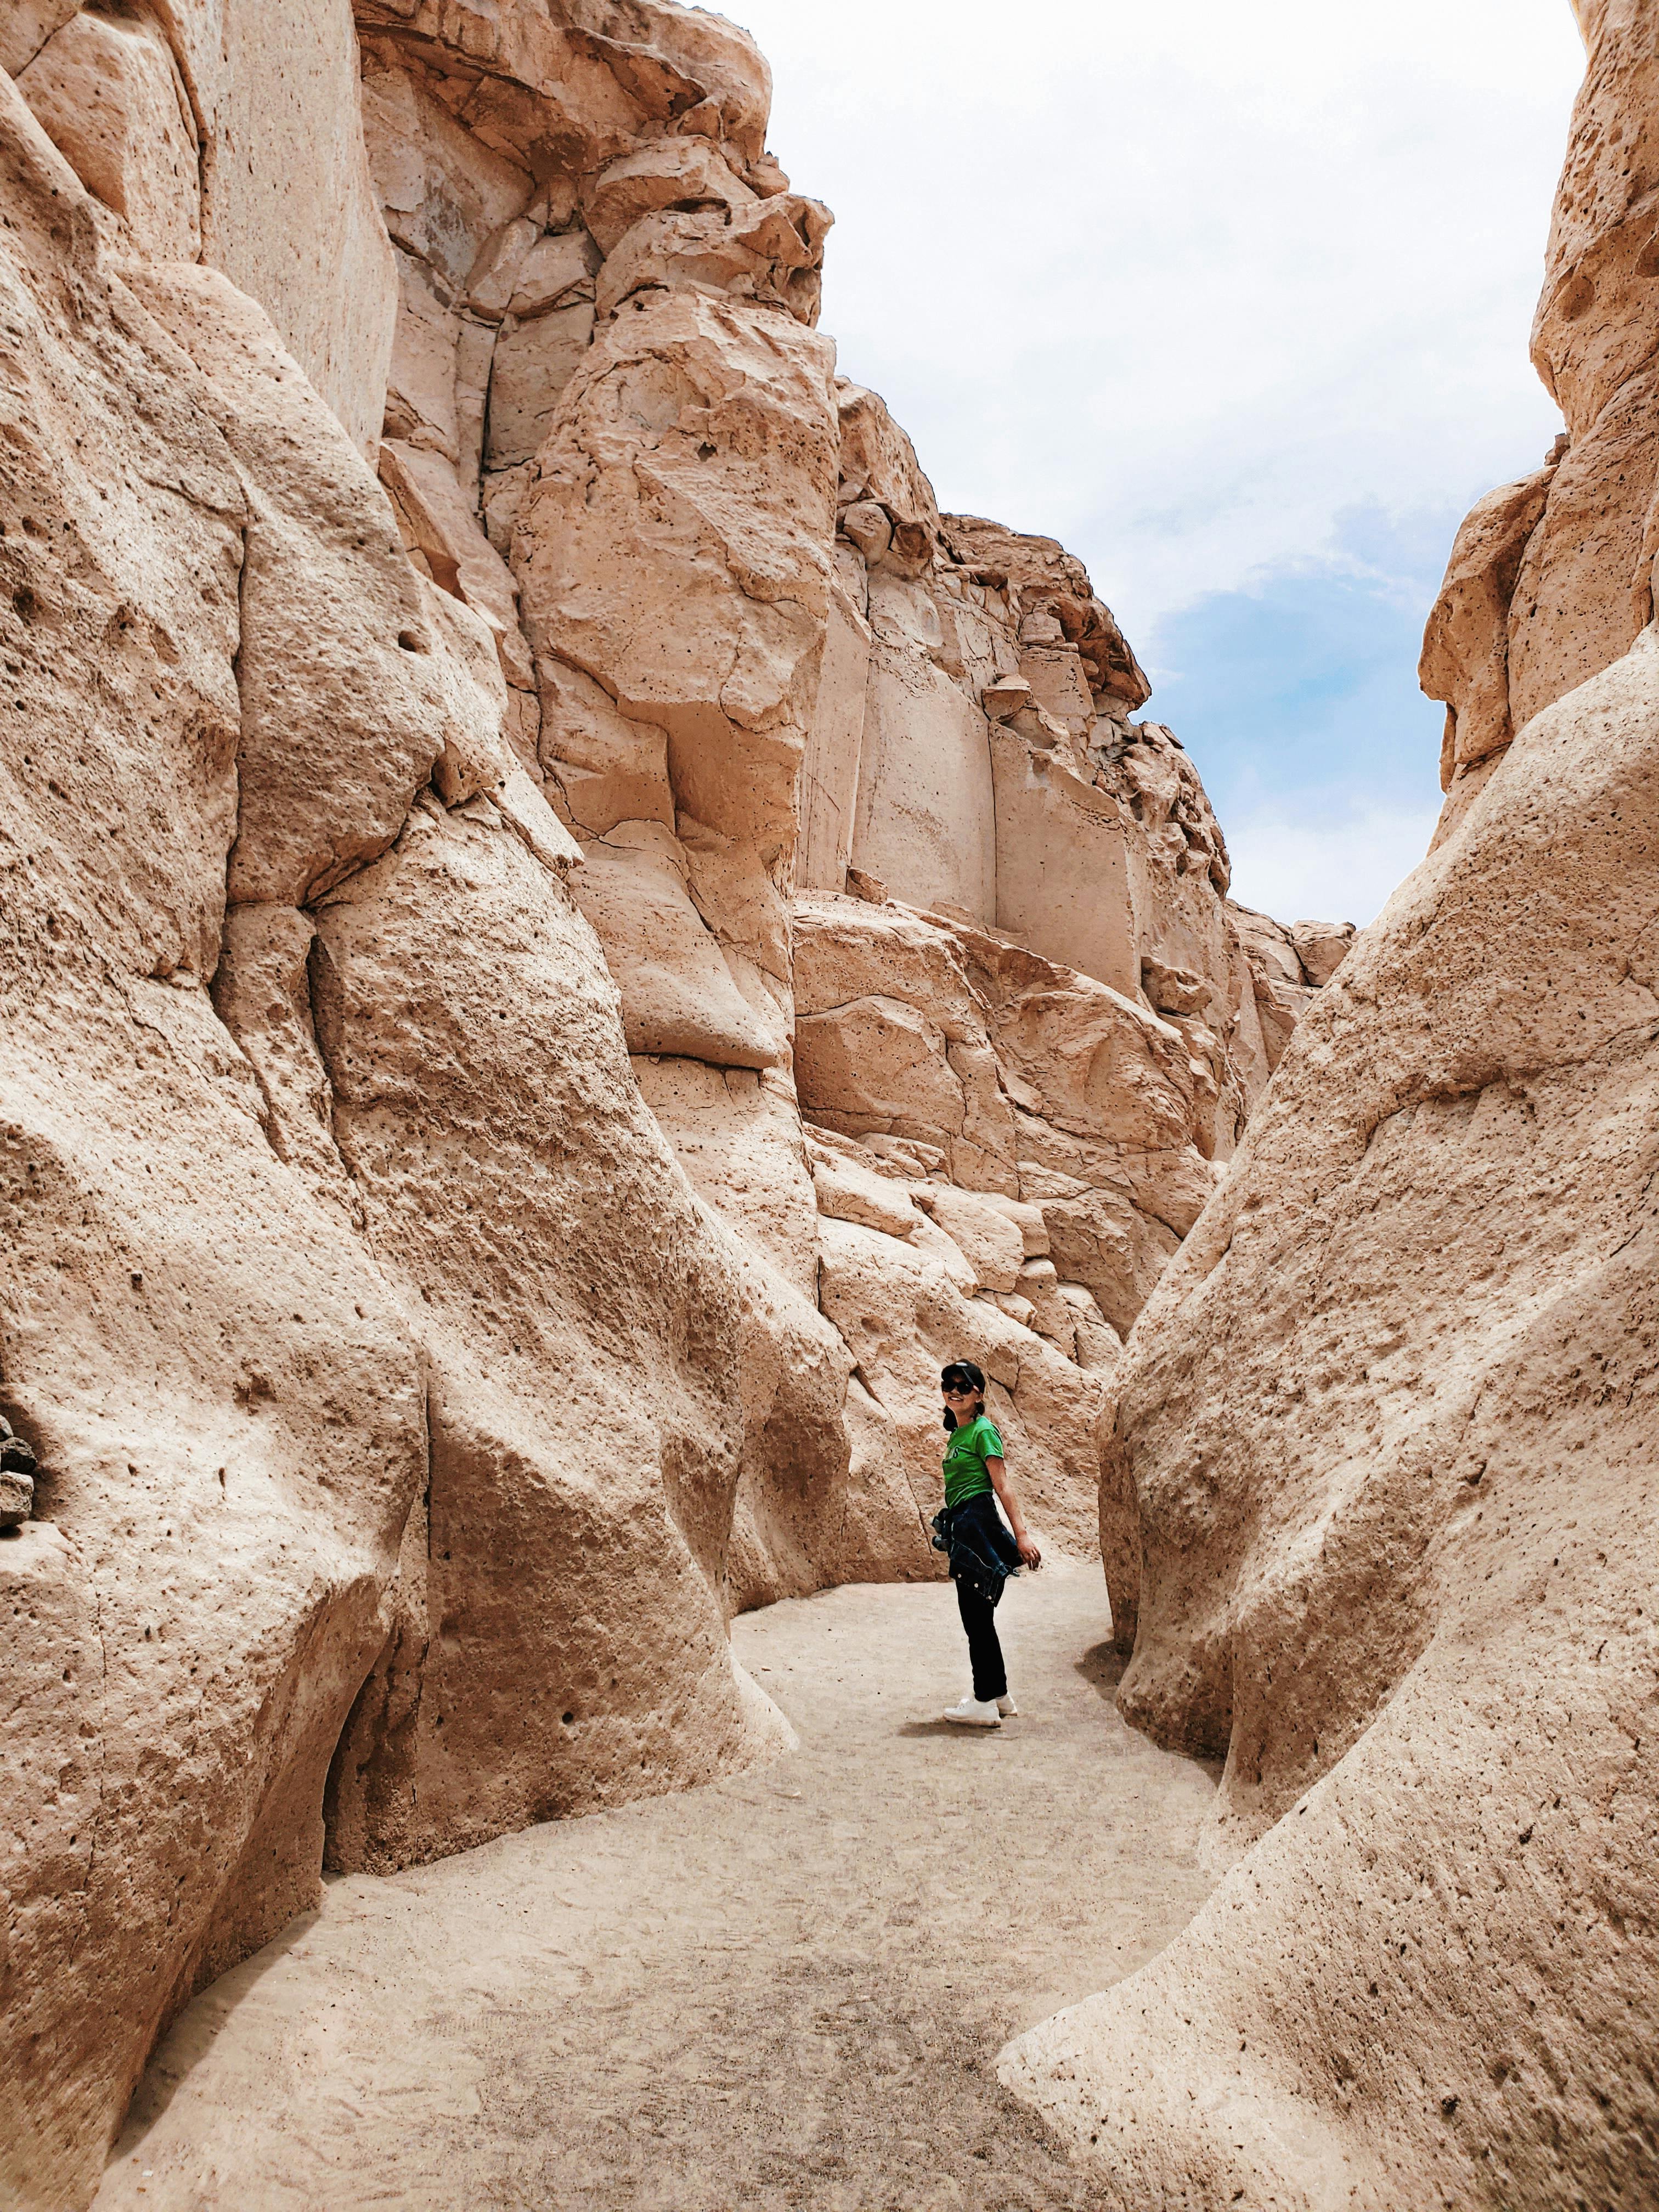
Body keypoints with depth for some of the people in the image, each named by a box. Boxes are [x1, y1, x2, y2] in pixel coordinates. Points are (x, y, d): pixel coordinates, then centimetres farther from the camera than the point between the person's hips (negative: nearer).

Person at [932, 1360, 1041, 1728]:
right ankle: (998, 1694, 23)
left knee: (975, 1614, -4)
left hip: (977, 1522, -9)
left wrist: (1021, 1535, -19)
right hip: (961, 1526, 9)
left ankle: (985, 1702, 4)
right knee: (976, 1615, 14)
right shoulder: (957, 1435, 17)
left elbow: (1002, 1487, -14)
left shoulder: (983, 1431, -9)